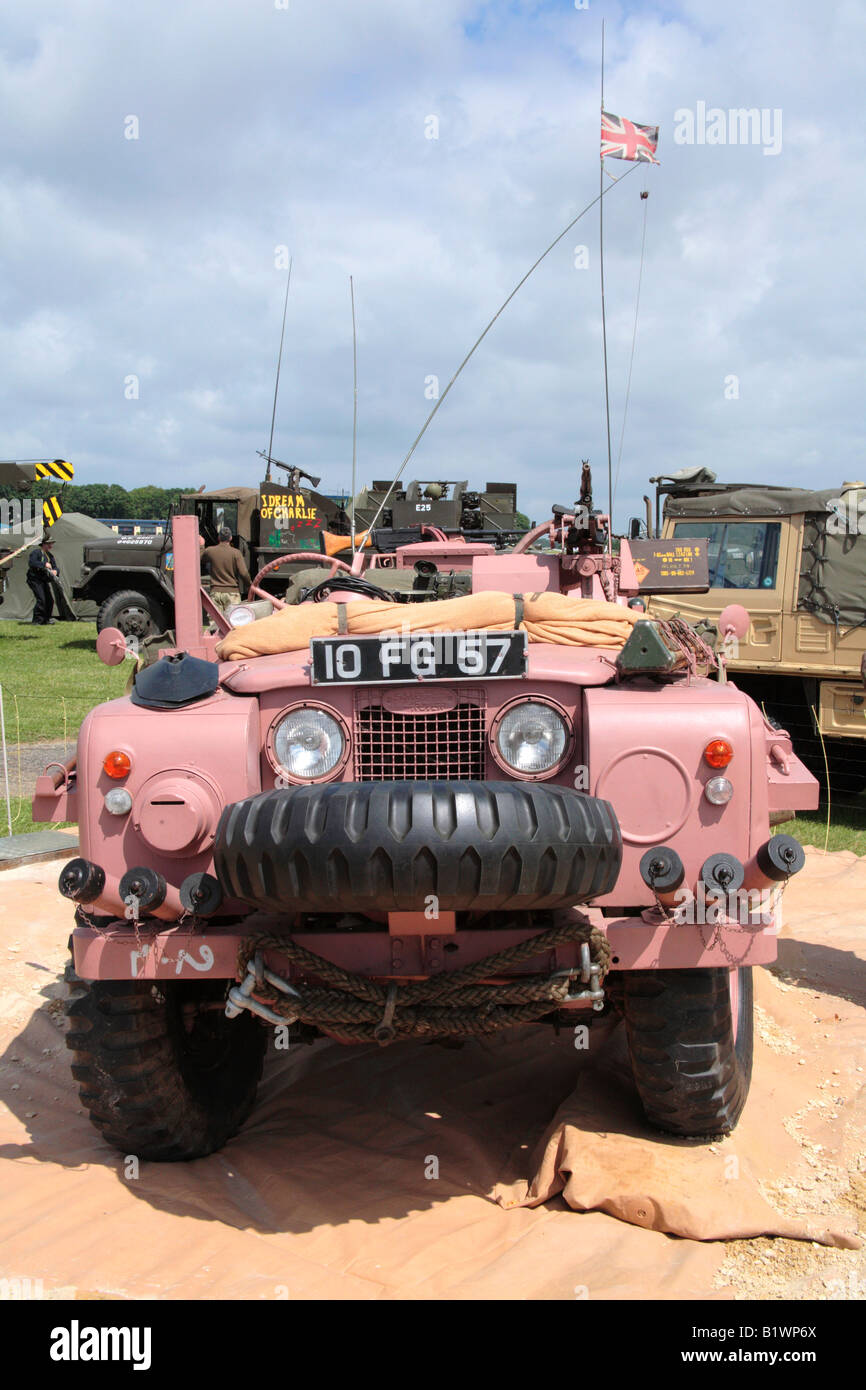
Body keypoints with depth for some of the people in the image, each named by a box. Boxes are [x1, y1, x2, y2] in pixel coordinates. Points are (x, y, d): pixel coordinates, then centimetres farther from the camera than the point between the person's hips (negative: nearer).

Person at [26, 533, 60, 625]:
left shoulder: (50, 555, 15)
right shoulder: (36, 552, -10)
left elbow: (55, 567, 13)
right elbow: (31, 563, -25)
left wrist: (55, 571, -12)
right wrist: (44, 565, -29)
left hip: (44, 581, 8)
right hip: (35, 580, -8)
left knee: (50, 600, 4)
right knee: (41, 599, -18)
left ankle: (46, 619, 17)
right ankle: (37, 620, -13)